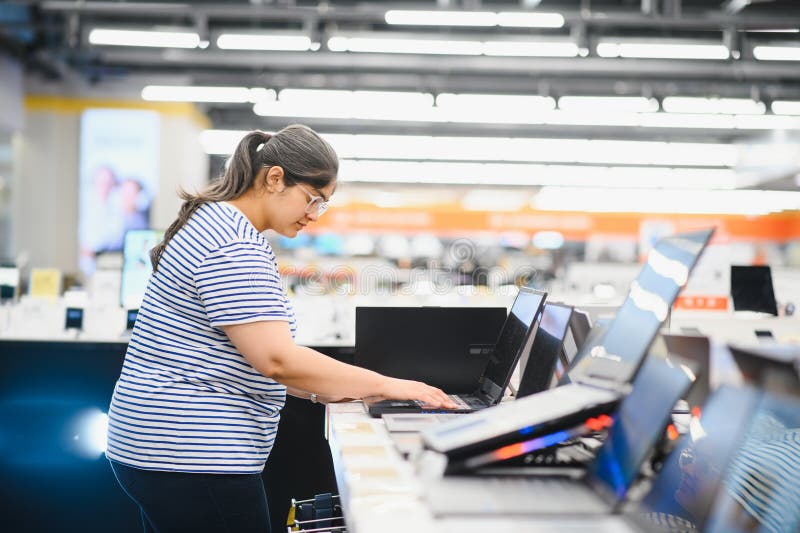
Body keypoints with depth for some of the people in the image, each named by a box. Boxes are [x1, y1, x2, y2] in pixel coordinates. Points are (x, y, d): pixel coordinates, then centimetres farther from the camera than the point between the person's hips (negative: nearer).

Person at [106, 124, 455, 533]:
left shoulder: (215, 224, 14)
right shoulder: (234, 246, -19)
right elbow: (276, 359, -26)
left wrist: (325, 389, 10)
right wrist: (385, 386, -18)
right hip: (193, 461, -11)